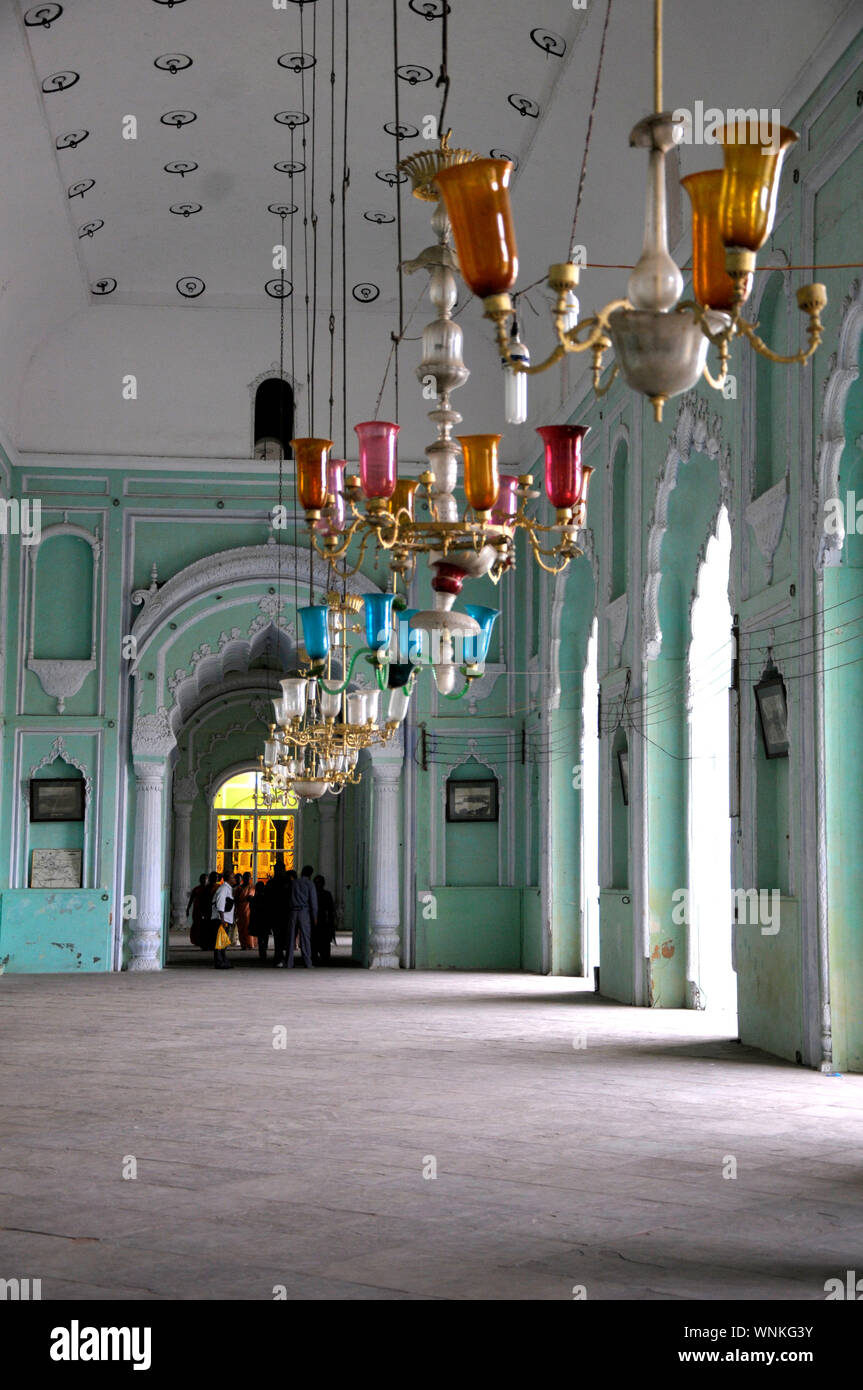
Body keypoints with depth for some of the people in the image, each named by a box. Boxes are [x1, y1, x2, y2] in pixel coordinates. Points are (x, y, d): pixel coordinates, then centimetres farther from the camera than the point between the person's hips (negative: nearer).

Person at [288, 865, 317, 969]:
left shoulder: (293, 883, 11)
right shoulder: (310, 884, 0)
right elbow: (313, 901, -4)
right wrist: (314, 917, -1)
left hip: (293, 912, 3)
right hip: (305, 912, -3)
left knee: (291, 937, 4)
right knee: (305, 938, -3)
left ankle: (289, 963, 0)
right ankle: (307, 963, -6)